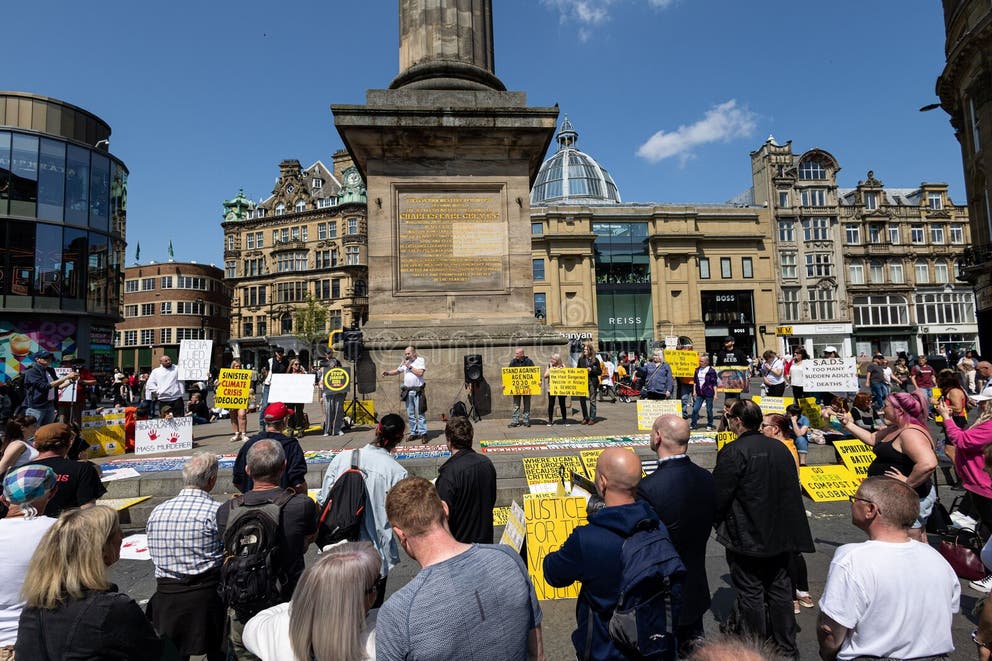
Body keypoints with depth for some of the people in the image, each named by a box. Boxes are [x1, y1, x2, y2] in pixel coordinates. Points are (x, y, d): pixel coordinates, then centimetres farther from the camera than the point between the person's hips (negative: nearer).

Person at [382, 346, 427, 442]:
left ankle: (423, 434, -3)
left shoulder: (420, 360, -2)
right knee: (410, 415, 8)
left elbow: (420, 373, -14)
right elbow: (397, 371, 20)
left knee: (420, 414, -7)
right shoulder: (405, 362, 14)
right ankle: (414, 433, 16)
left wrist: (409, 366, -11)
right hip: (407, 391, 6)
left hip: (418, 391, -6)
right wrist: (388, 372, 3)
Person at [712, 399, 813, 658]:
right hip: (781, 536, 7)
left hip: (746, 538, -7)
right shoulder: (781, 448, 3)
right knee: (780, 590, 18)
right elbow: (792, 490, 10)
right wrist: (786, 530, 19)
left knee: (750, 594, 7)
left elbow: (719, 495, -19)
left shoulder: (733, 452, -19)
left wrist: (719, 523, 1)